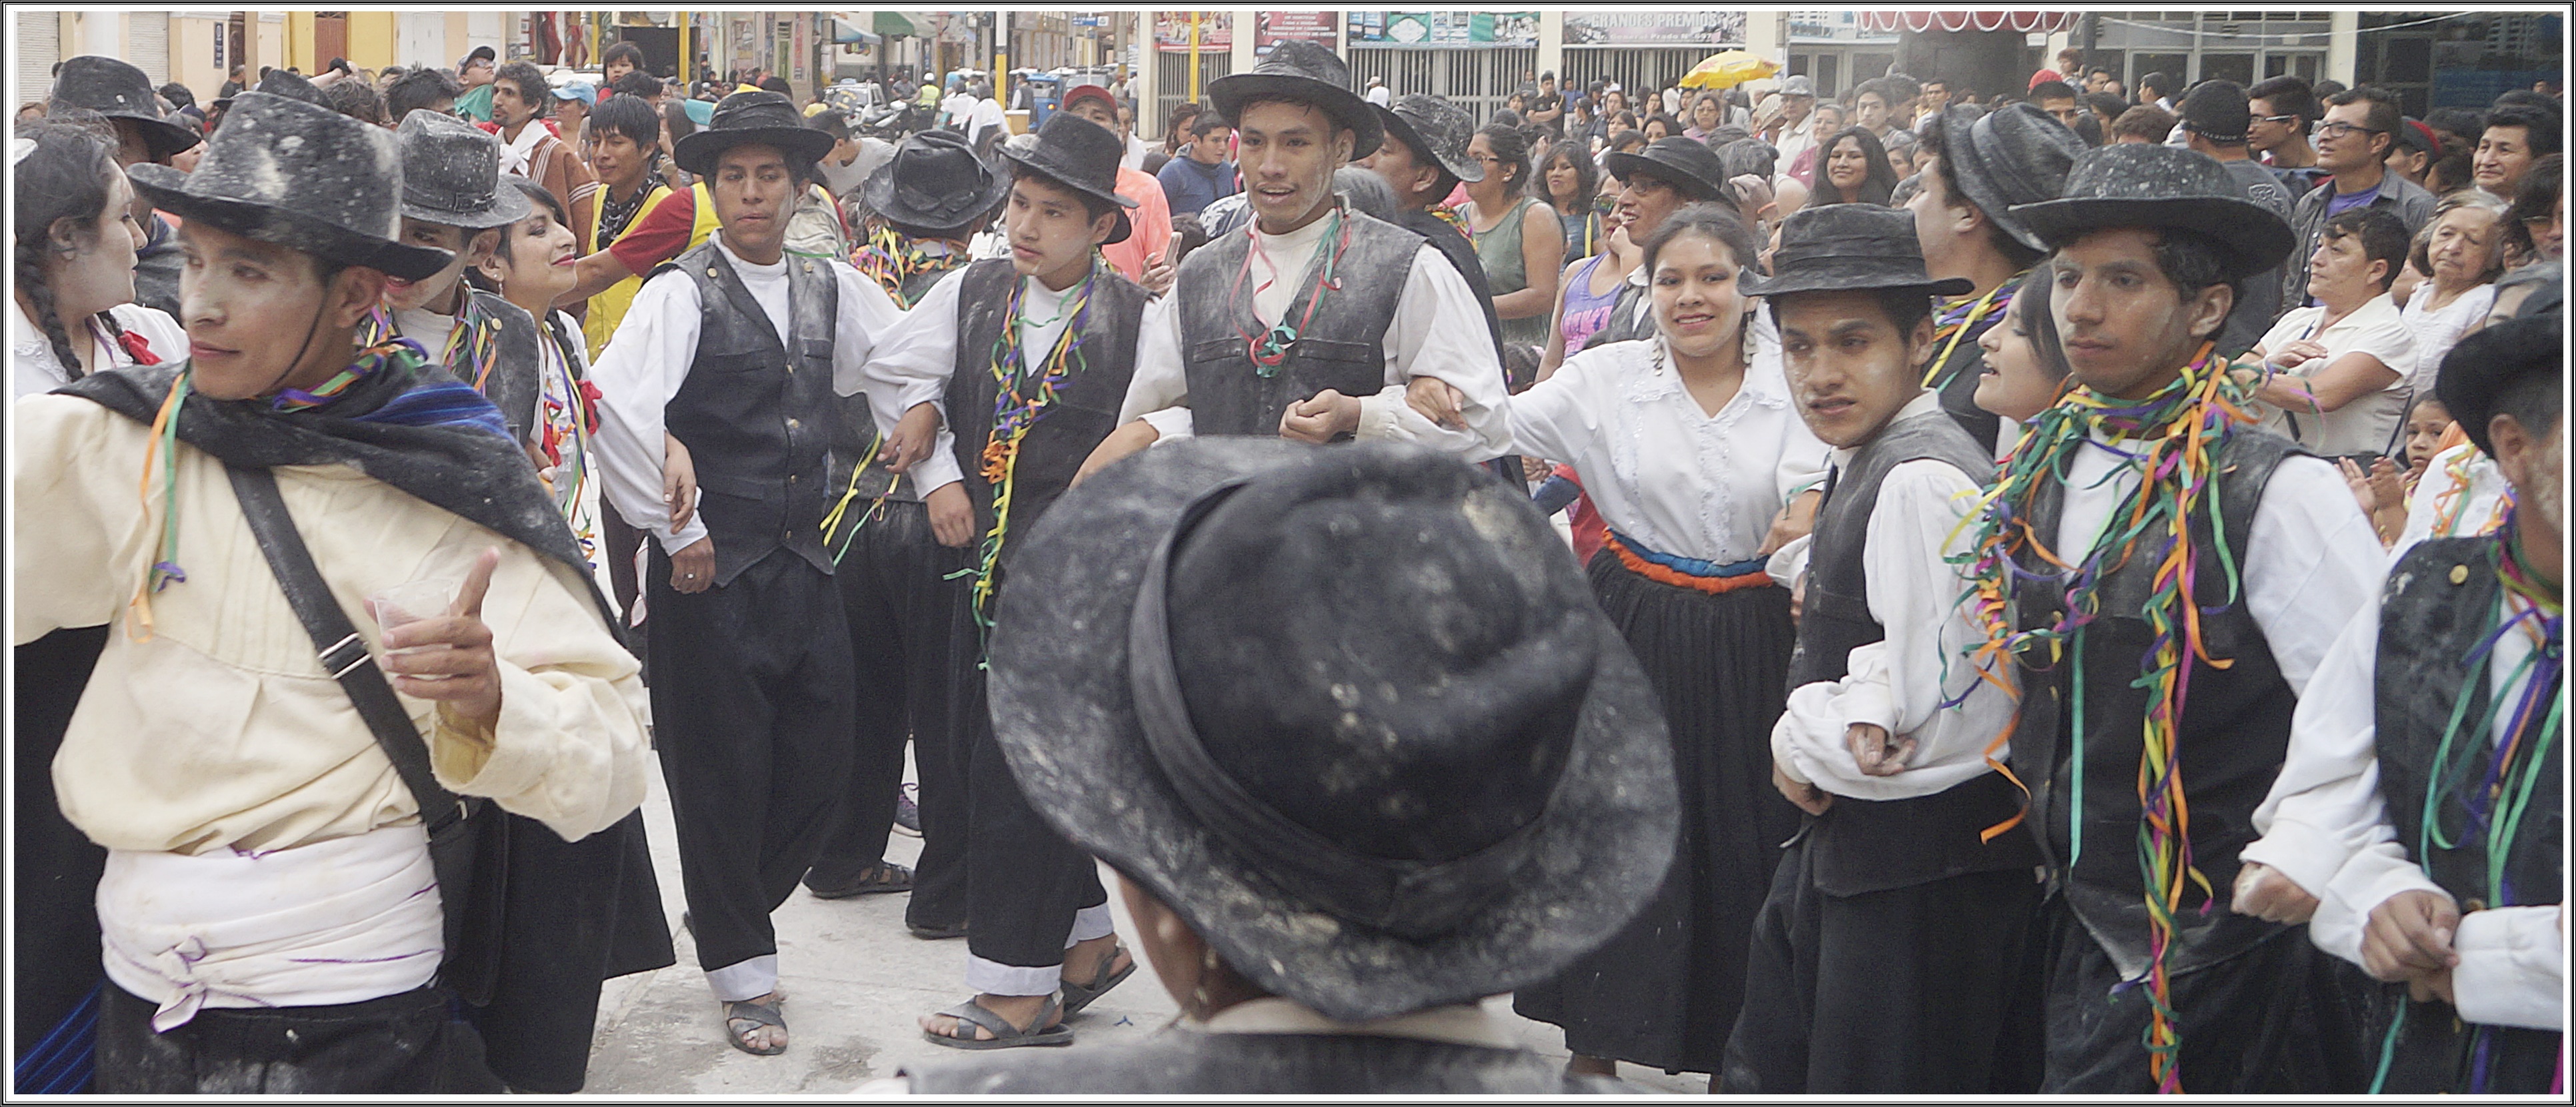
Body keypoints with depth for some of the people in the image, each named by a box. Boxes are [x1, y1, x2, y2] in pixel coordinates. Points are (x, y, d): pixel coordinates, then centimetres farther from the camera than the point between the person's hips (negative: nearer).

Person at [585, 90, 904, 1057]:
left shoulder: (832, 289, 9)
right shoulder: (682, 293, -10)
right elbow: (617, 408, -22)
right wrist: (674, 531, -17)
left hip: (806, 568, 5)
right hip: (711, 575, -5)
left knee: (821, 768, 8)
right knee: (722, 777, 5)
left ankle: (729, 919, 34)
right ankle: (742, 973, 22)